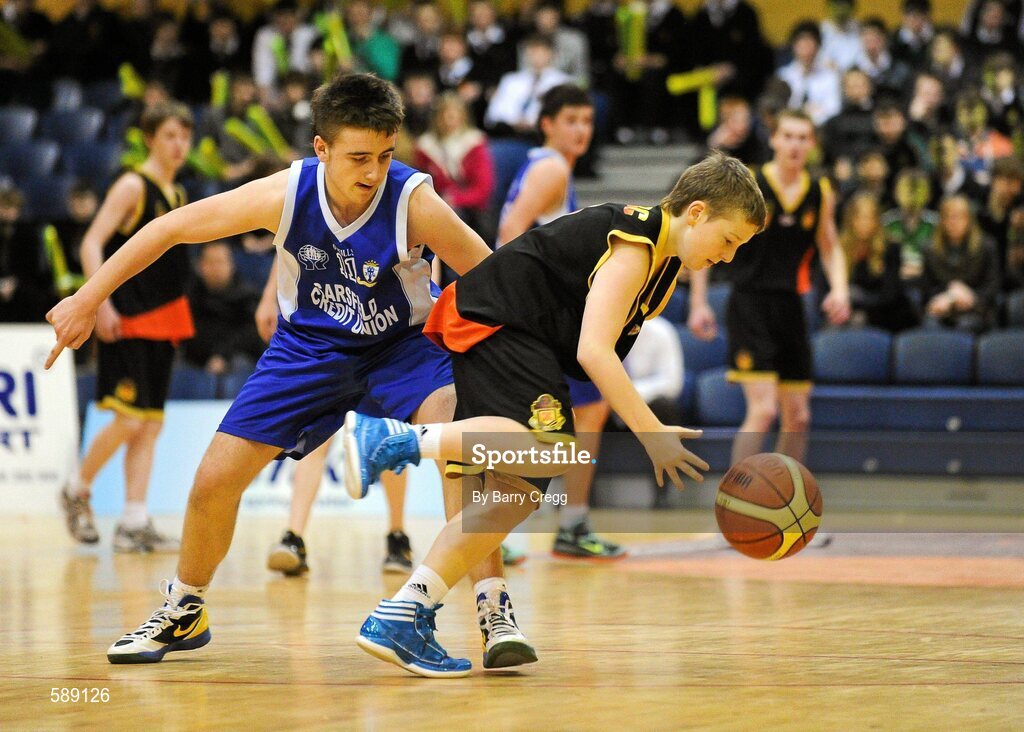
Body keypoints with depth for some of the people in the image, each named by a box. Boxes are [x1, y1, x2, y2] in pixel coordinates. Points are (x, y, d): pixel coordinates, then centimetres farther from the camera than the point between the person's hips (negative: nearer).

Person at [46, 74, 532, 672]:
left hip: (403, 345, -2)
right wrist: (87, 301, -8)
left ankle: (494, 611, -24)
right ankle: (184, 613, 28)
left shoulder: (415, 203, -30)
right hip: (309, 345, 2)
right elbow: (171, 228, -12)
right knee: (215, 480, -1)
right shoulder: (285, 195, -24)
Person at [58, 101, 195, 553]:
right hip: (126, 320, -8)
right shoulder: (133, 186, -8)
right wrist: (100, 302, -24)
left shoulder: (177, 194, 15)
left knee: (150, 425, 3)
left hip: (163, 320, 8)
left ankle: (134, 525, 2)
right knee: (129, 419, -12)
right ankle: (77, 491, 10)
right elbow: (92, 244, -15)